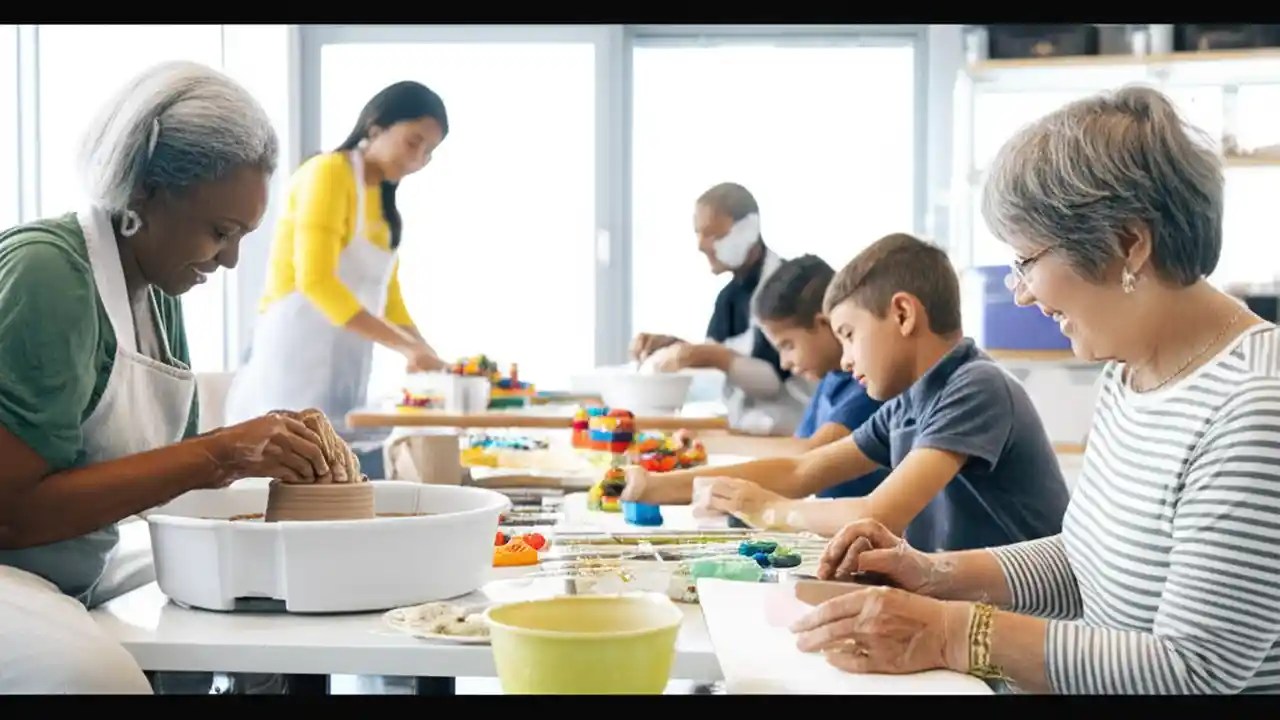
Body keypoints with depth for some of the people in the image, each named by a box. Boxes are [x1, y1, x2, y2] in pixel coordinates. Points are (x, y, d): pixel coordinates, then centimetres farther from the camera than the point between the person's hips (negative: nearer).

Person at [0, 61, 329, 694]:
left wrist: (268, 452, -6)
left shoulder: (159, 292, 9)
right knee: (99, 676, -35)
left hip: (84, 570, 9)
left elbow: (159, 463, 13)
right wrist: (219, 455, -23)